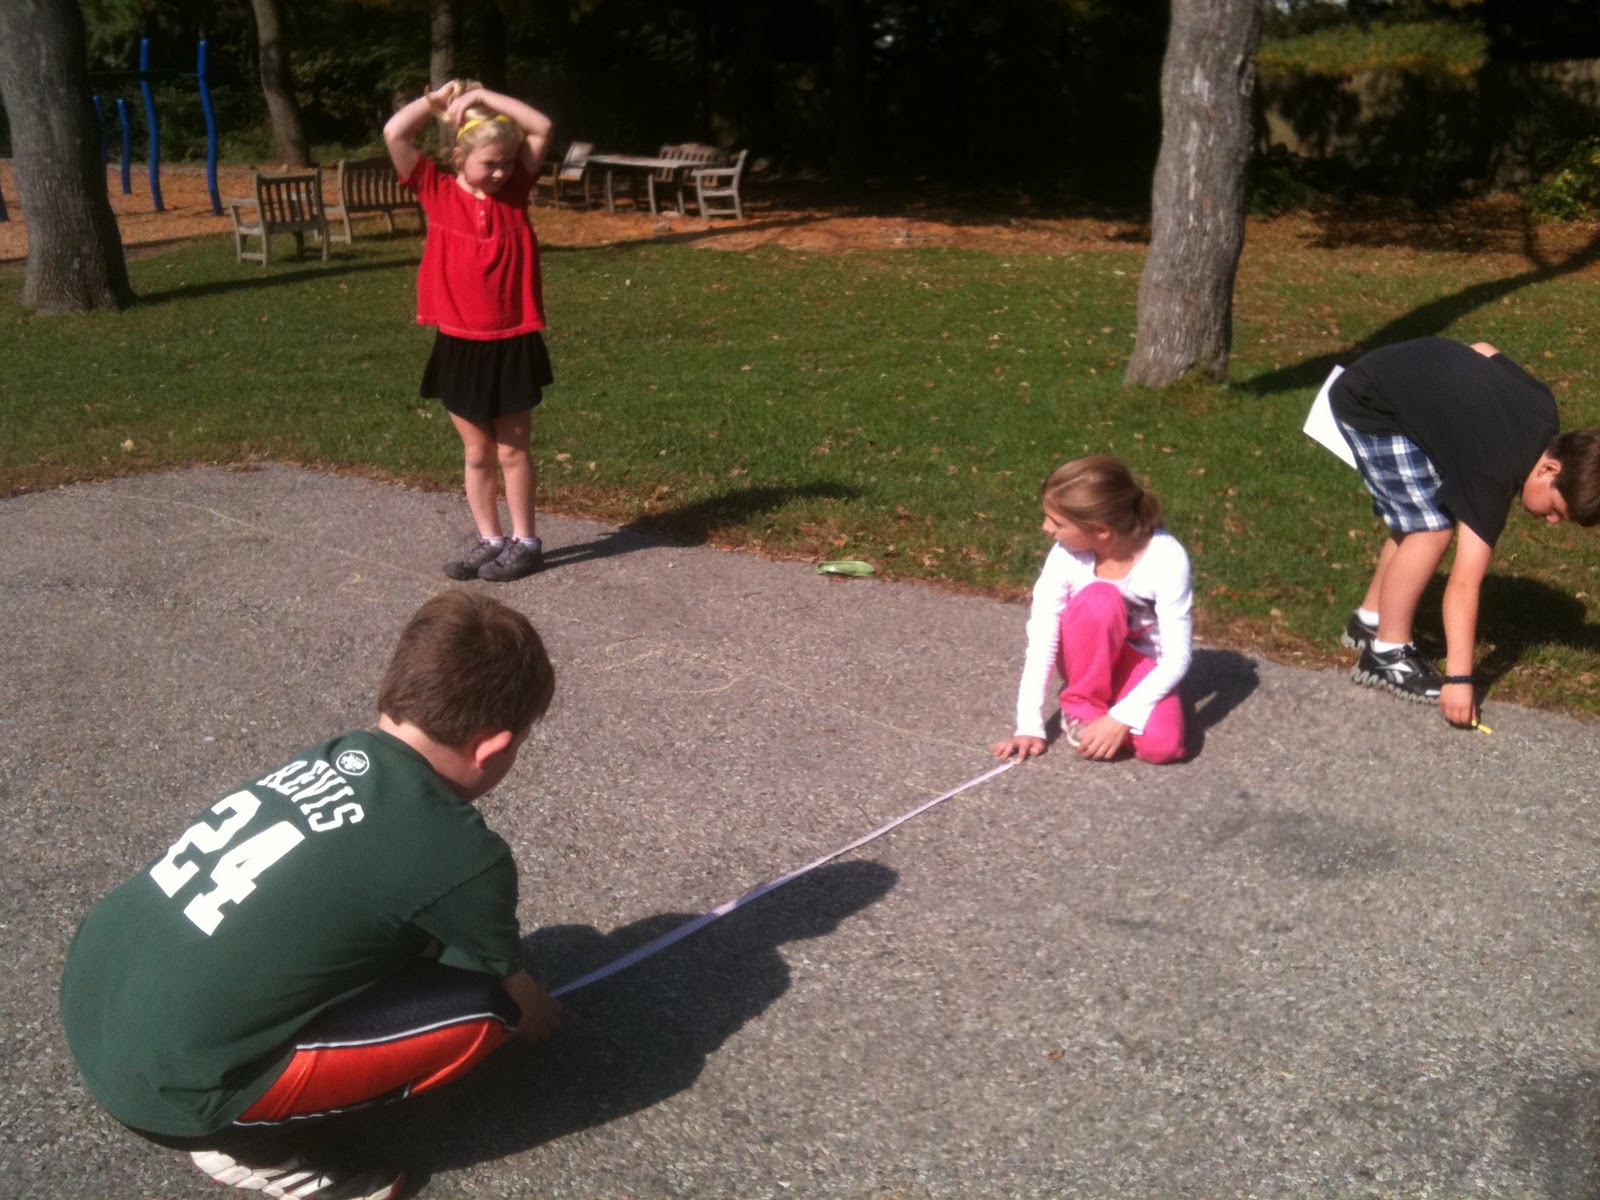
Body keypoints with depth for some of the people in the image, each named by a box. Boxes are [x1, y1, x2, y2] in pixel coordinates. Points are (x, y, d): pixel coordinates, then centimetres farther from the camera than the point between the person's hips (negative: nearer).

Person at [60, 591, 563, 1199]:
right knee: (478, 1008, -7)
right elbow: (508, 994, 11)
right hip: (158, 1076, -8)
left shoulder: (334, 755, 8)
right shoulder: (466, 856, -12)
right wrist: (541, 1018, 34)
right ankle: (247, 1137, 5)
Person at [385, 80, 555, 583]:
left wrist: (482, 96, -11)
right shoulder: (437, 191, -3)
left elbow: (542, 127, -10)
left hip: (512, 345, -1)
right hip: (459, 346, 1)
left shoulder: (514, 189, 0)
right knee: (477, 453, 11)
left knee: (512, 450, 8)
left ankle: (525, 542, 19)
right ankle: (488, 540, 23)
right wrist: (440, 96, -7)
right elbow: (394, 133, -14)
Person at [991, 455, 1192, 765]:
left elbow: (1177, 656, -25)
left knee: (1161, 745, -31)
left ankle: (1111, 709, 1)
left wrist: (1122, 718, -33)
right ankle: (1083, 707, -12)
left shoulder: (1166, 558, -28)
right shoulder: (1066, 555, -24)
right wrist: (1030, 726, -25)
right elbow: (1041, 640, -22)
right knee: (1099, 599, -34)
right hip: (1088, 656, 1)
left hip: (1143, 663, -1)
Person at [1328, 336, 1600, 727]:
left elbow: (1483, 350, 11)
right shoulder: (1495, 473, -27)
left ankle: (1370, 620, 25)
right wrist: (1458, 679, -30)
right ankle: (1386, 656, -4)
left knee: (1418, 518, 11)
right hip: (1367, 407, -9)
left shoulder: (1542, 408, -6)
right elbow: (1465, 583, -29)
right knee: (1431, 528, -13)